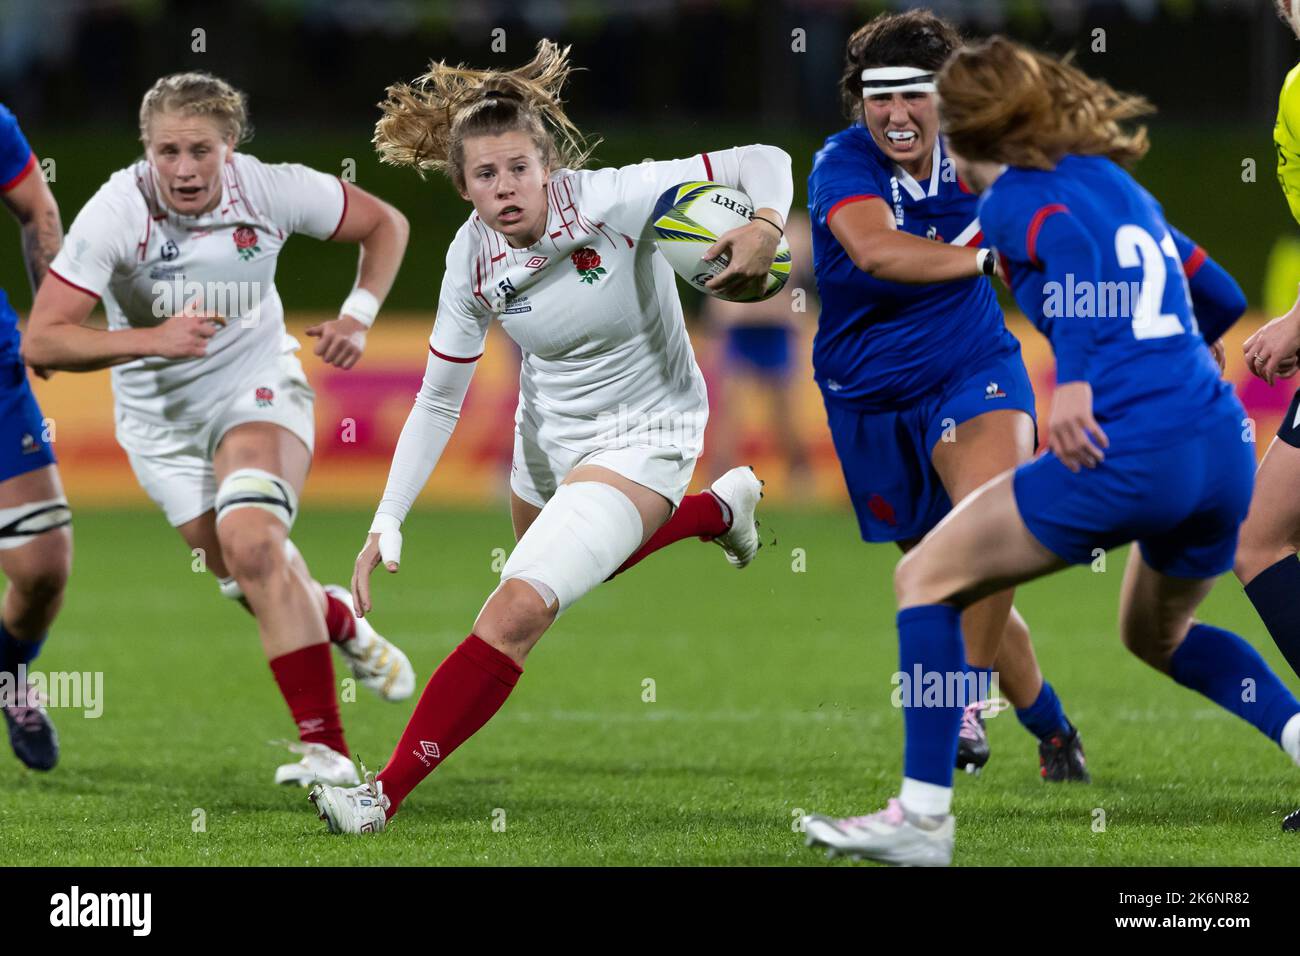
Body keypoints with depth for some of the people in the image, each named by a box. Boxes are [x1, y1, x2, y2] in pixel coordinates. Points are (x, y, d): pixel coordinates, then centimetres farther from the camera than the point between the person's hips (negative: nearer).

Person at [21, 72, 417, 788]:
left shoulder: (272, 191, -18)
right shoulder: (115, 213, -23)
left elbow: (385, 225, 1)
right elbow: (41, 341, -27)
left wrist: (358, 315, -13)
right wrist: (151, 339, -38)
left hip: (258, 385, -1)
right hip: (161, 419, 2)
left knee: (250, 541, -27)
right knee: (256, 584, 4)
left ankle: (324, 749, -29)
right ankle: (339, 621, 43)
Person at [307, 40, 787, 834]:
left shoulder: (611, 199, -27)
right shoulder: (473, 258, -13)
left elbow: (762, 163, -24)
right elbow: (439, 399, -4)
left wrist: (765, 227, -46)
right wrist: (388, 520, -10)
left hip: (642, 435, -6)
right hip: (548, 432, 6)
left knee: (518, 610, -22)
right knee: (569, 564, 34)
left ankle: (384, 795, -17)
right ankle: (720, 508, 59)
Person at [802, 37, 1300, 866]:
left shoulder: (1012, 198, 2)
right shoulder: (1122, 185, 24)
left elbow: (1072, 243, -20)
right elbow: (1223, 299, 30)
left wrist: (1075, 379, -28)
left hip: (1128, 448, -8)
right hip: (1226, 443, 8)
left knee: (926, 579, 6)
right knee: (1158, 635, 32)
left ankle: (924, 818, 0)